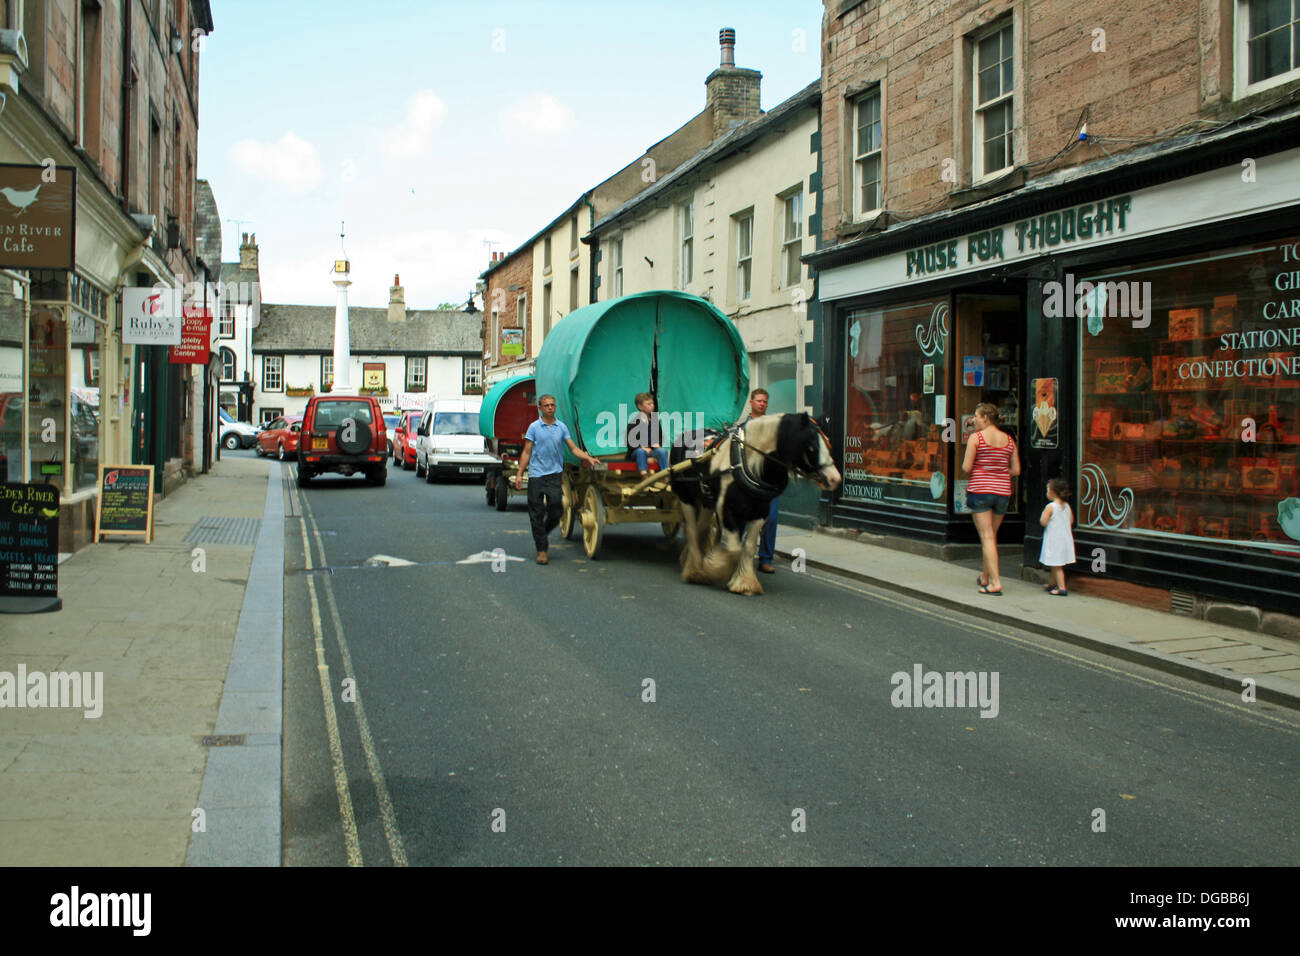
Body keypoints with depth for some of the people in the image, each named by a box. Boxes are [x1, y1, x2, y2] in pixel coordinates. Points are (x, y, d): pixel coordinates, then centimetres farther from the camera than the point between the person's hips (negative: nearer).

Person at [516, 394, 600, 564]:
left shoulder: (562, 427, 9)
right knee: (537, 514, -2)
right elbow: (527, 452, 5)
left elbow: (573, 448, 6)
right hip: (536, 475, -1)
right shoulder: (534, 427, 4)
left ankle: (542, 534, 22)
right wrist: (519, 474, -2)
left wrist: (588, 458, -10)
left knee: (556, 510, -7)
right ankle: (541, 550, 6)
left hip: (554, 474, 1)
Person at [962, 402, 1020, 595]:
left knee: (987, 537, -4)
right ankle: (985, 577, 29)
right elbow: (1016, 470, 7)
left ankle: (995, 582, -11)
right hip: (1003, 492, 5)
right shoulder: (1009, 439, 8)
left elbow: (966, 468, -9)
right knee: (992, 536, 18)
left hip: (980, 490, -5)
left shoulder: (976, 437, -7)